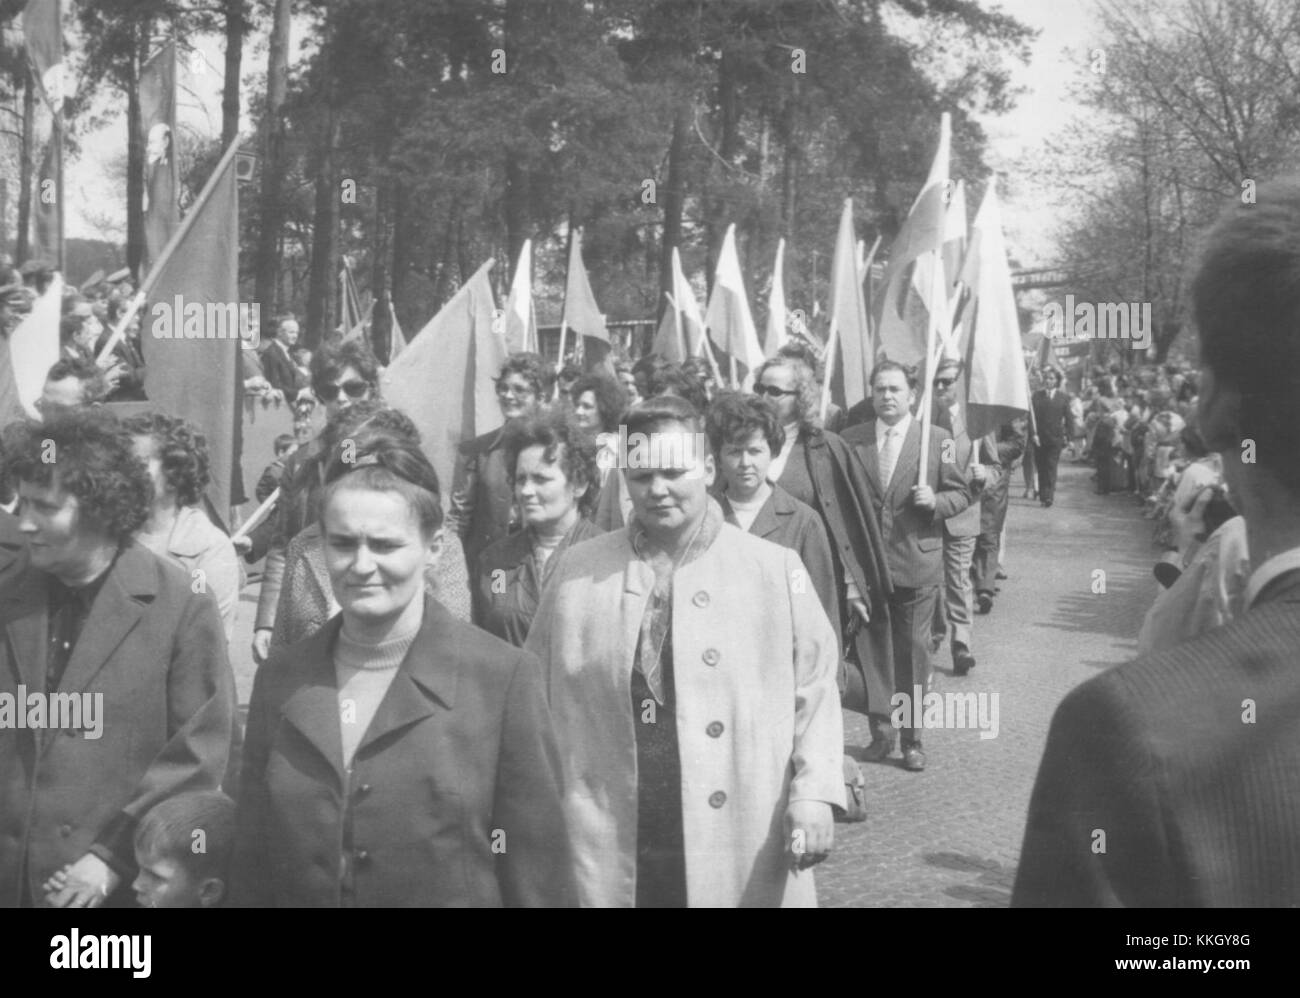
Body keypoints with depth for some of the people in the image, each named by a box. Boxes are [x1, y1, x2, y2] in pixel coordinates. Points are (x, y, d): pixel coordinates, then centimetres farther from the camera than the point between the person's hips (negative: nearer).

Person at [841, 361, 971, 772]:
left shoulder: (937, 440, 2)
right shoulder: (851, 440, 6)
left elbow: (961, 494, 6)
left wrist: (935, 501, -15)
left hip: (916, 566, -2)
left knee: (913, 652, 3)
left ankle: (911, 738, 14)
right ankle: (879, 730, 23)